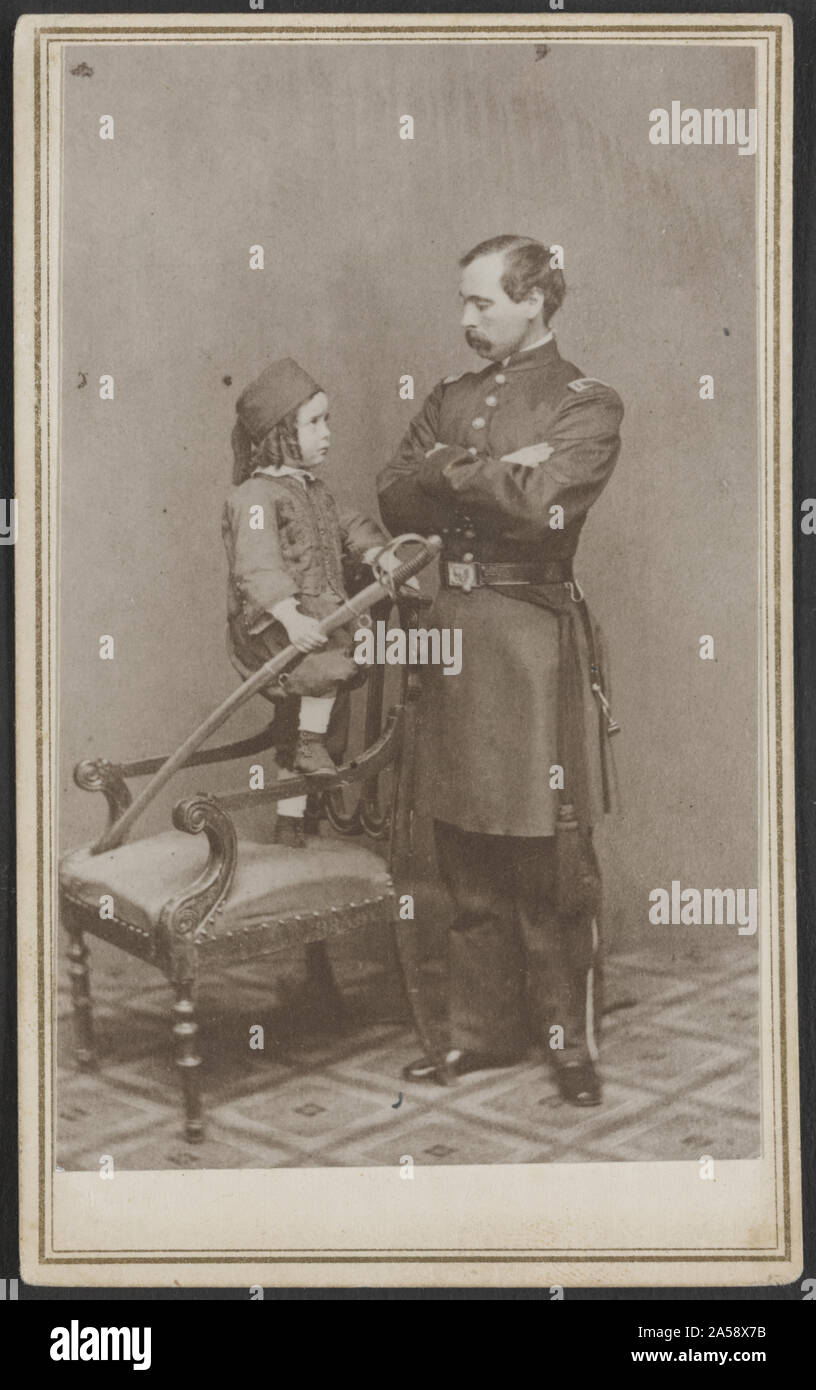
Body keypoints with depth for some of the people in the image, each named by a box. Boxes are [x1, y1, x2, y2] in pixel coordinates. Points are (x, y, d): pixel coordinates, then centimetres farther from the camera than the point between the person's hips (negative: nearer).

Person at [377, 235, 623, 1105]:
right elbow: (397, 501, 2)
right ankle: (482, 1032, 22)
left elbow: (541, 505, -19)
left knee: (551, 862, 0)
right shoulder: (450, 399, 16)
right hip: (453, 634, 6)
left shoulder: (587, 405, -2)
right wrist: (488, 471, -11)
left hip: (535, 639, -5)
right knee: (468, 863, 11)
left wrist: (450, 472, -7)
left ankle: (570, 1040, 13)